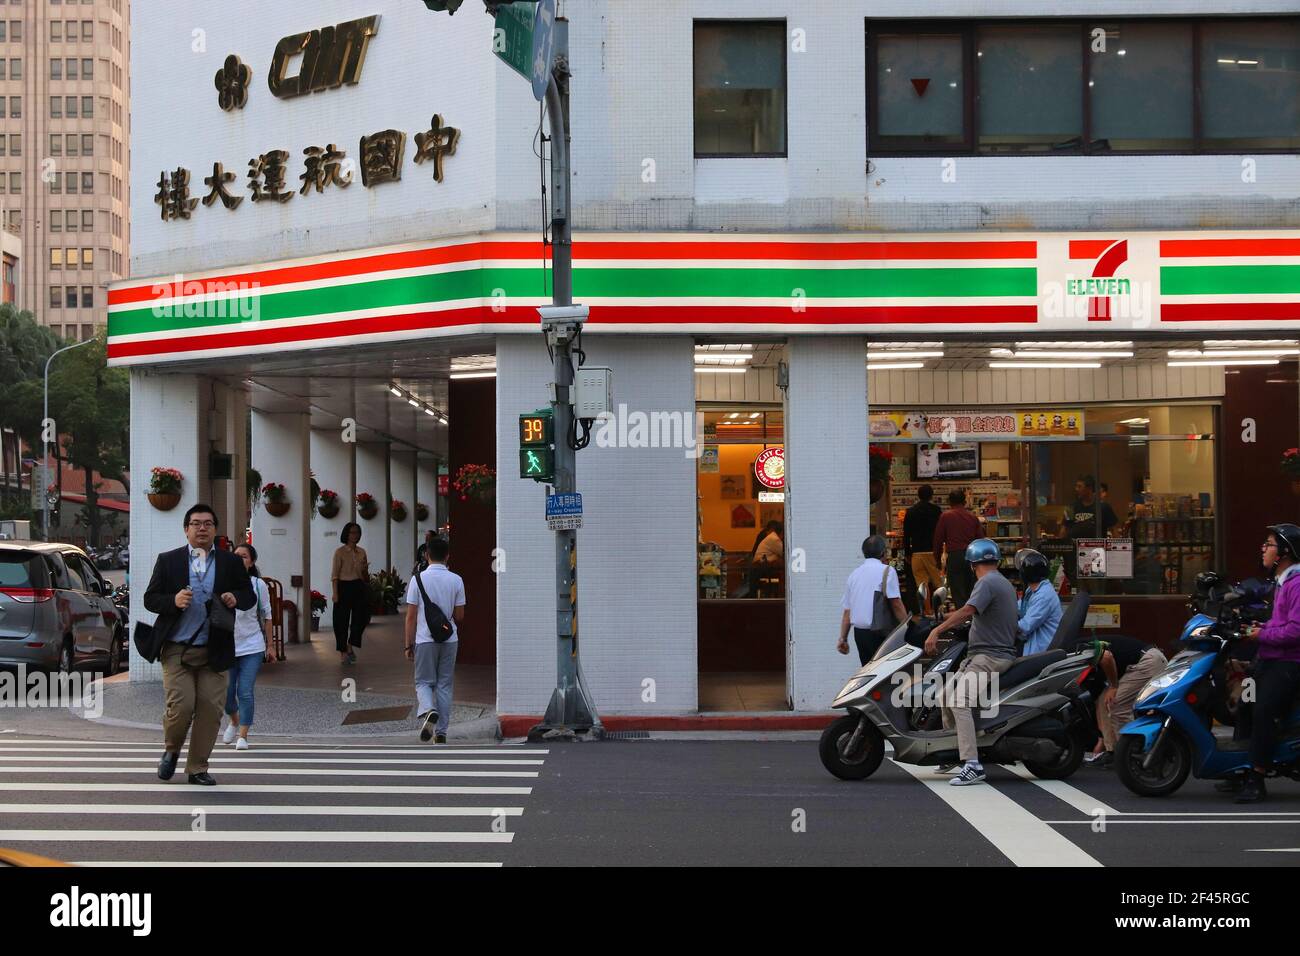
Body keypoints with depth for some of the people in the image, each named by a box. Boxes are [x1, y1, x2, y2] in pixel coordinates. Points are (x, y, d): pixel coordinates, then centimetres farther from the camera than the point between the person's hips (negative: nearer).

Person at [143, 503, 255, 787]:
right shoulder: (168, 560, 7)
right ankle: (171, 750, 20)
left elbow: (249, 596, 14)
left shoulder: (231, 562, 10)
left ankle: (197, 768, 13)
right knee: (181, 705, -10)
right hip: (177, 649, -2)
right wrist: (174, 600, -16)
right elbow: (150, 598, 5)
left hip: (214, 651, 2)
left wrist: (235, 598, -9)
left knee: (210, 709, -1)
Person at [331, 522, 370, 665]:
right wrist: (335, 593, -14)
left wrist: (365, 569, -7)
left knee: (360, 618, 1)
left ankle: (350, 647, 20)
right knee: (342, 620, 1)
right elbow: (335, 574, -8)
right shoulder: (339, 551, -5)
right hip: (344, 587, -5)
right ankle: (343, 653, 10)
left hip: (359, 587, 5)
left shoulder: (362, 552, 9)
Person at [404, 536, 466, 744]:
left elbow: (411, 616, -6)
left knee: (424, 683, 9)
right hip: (449, 640, 2)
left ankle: (428, 711, -21)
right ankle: (441, 732, 11)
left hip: (424, 640, -2)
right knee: (444, 685, 11)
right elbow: (460, 616, 2)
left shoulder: (418, 579, -6)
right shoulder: (456, 580, -1)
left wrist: (409, 645, 1)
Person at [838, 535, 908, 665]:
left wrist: (843, 638, 17)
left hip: (859, 633, 7)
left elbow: (847, 610, 15)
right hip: (880, 633, -7)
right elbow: (896, 604, -11)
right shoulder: (887, 571, -5)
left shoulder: (854, 574, 15)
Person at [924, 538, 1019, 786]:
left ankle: (972, 765, -35)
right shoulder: (1005, 584, 21)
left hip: (989, 656, -11)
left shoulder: (986, 583, -11)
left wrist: (937, 631, -30)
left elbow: (967, 611, -27)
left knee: (959, 701, -25)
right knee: (948, 694, 17)